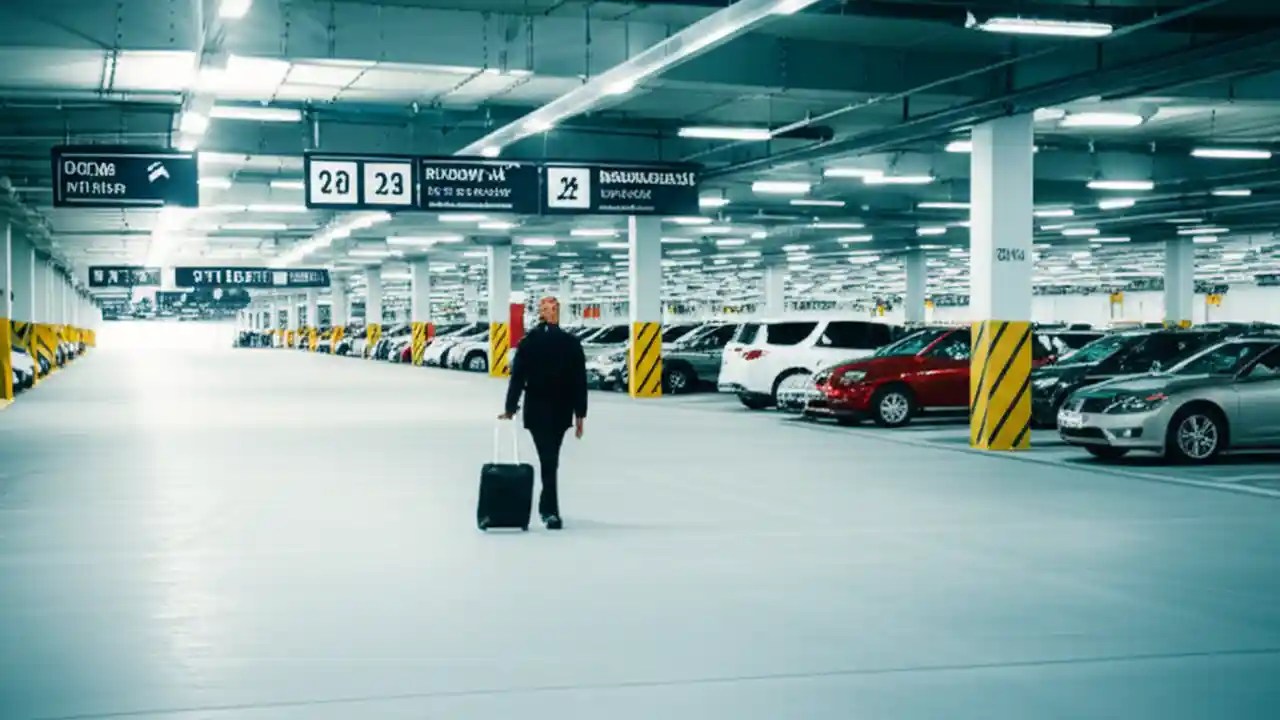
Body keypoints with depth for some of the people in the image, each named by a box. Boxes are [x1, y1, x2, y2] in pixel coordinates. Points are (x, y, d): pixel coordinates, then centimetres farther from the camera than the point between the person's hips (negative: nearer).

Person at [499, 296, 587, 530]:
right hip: (562, 410, 1)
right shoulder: (571, 343, -3)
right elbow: (580, 380, -2)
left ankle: (550, 510, -10)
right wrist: (580, 413, 4)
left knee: (548, 459, -3)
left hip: (536, 410, -1)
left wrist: (510, 409, -2)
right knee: (552, 458, 14)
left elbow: (518, 378, -7)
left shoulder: (528, 343, -5)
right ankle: (548, 507, 21)